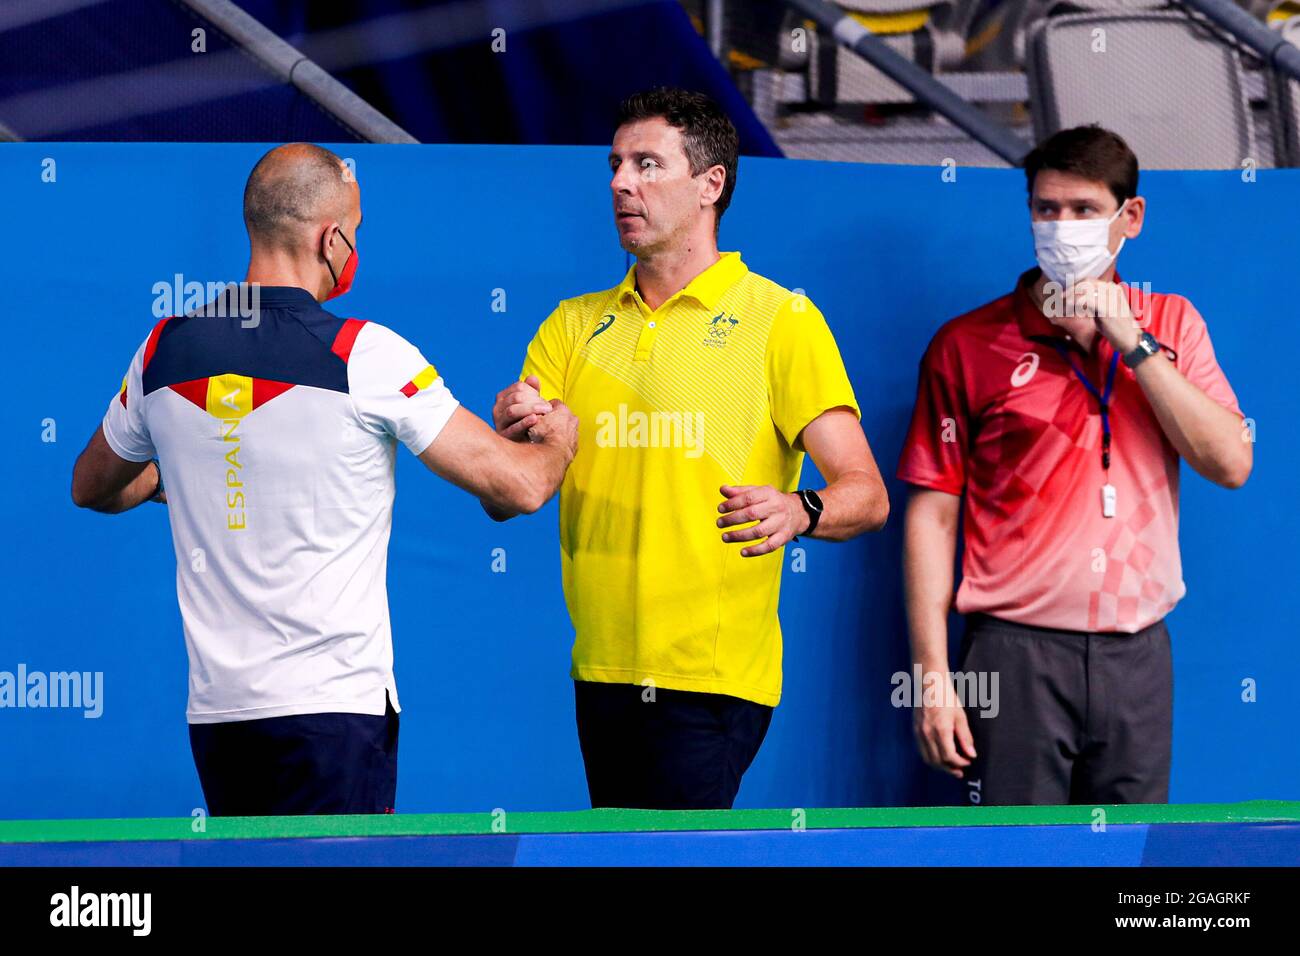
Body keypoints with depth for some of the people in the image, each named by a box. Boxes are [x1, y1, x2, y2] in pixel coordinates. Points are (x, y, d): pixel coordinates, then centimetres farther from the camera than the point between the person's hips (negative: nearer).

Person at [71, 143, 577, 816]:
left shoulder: (164, 350, 5)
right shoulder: (367, 355, -10)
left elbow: (93, 488, 23)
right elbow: (518, 487, -6)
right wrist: (559, 437, 17)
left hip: (212, 707, 5)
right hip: (333, 707, -5)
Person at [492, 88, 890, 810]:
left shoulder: (781, 320, 0)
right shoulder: (574, 326, 15)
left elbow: (865, 494, -6)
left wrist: (799, 511, -28)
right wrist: (514, 438, -16)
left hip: (712, 677, -5)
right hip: (602, 670, 5)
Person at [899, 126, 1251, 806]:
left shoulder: (1172, 325, 10)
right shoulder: (969, 344, 1)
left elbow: (1230, 464, -2)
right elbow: (931, 514, 0)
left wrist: (1130, 342, -9)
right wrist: (931, 674, -7)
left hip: (1138, 654, 3)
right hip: (1018, 653, -3)